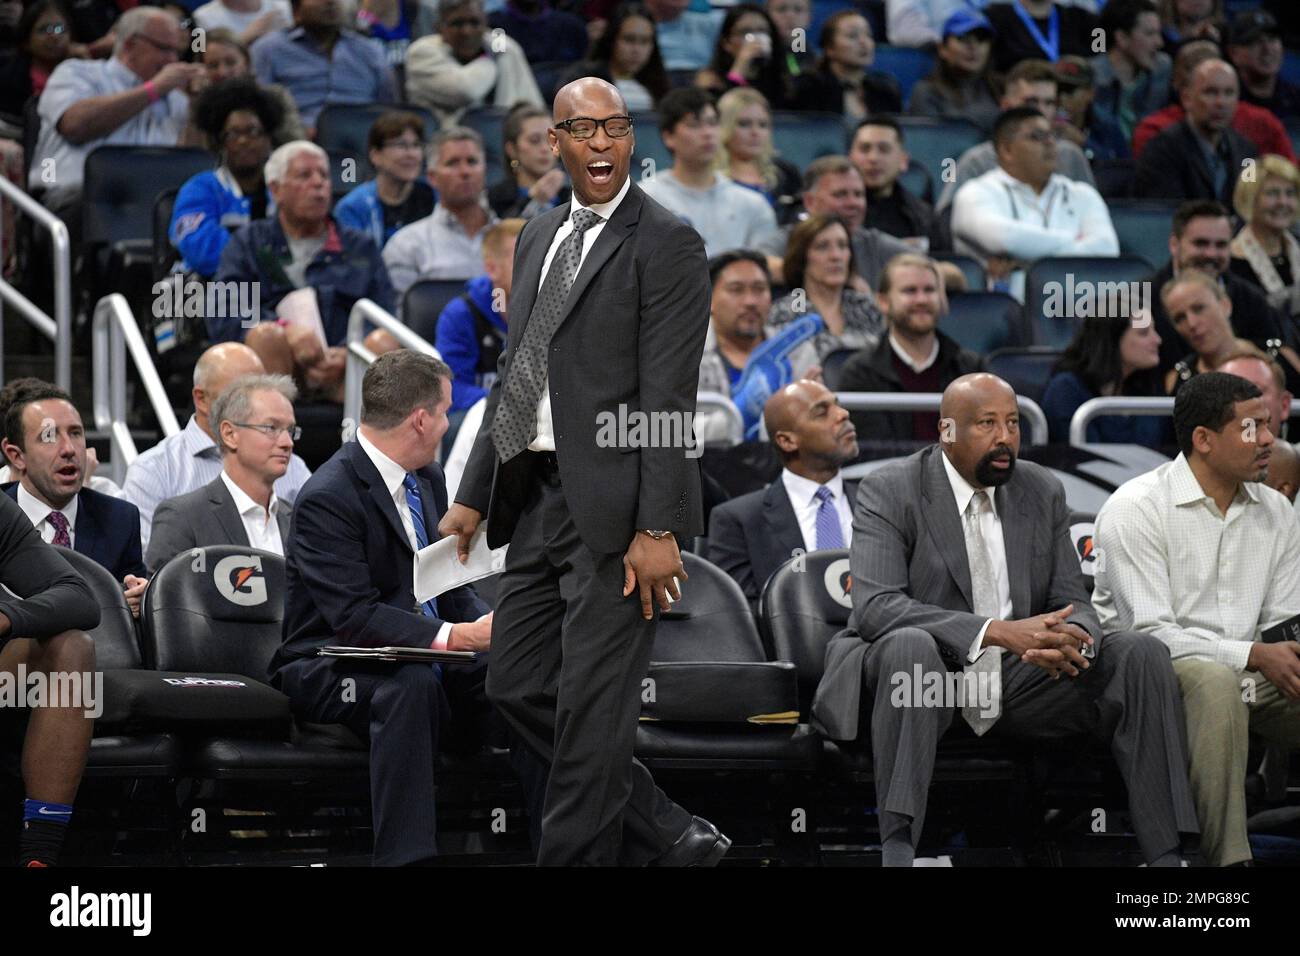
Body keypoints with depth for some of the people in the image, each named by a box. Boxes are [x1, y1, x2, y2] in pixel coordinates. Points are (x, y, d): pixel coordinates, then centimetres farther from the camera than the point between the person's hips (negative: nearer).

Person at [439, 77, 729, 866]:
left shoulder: (666, 243, -8)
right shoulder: (539, 239, 16)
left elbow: (668, 398, -14)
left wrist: (657, 530, -19)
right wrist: (474, 496, 17)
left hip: (614, 505, -8)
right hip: (538, 499, 9)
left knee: (593, 708, -4)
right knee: (518, 687, 11)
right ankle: (667, 836, 20)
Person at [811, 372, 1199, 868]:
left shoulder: (1044, 492, 8)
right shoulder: (889, 491, -8)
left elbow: (1074, 604, 8)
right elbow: (875, 607, -22)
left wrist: (1073, 639, -21)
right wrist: (999, 632, -32)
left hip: (1017, 683, 5)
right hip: (923, 677, -5)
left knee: (1139, 653, -14)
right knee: (911, 645, -38)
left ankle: (1165, 854, -20)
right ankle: (897, 849, -45)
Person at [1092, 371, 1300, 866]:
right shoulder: (1135, 509, -9)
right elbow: (1149, 634, -16)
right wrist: (1255, 655, -24)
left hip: (1250, 677, 6)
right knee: (1213, 681, -38)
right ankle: (1228, 858, -37)